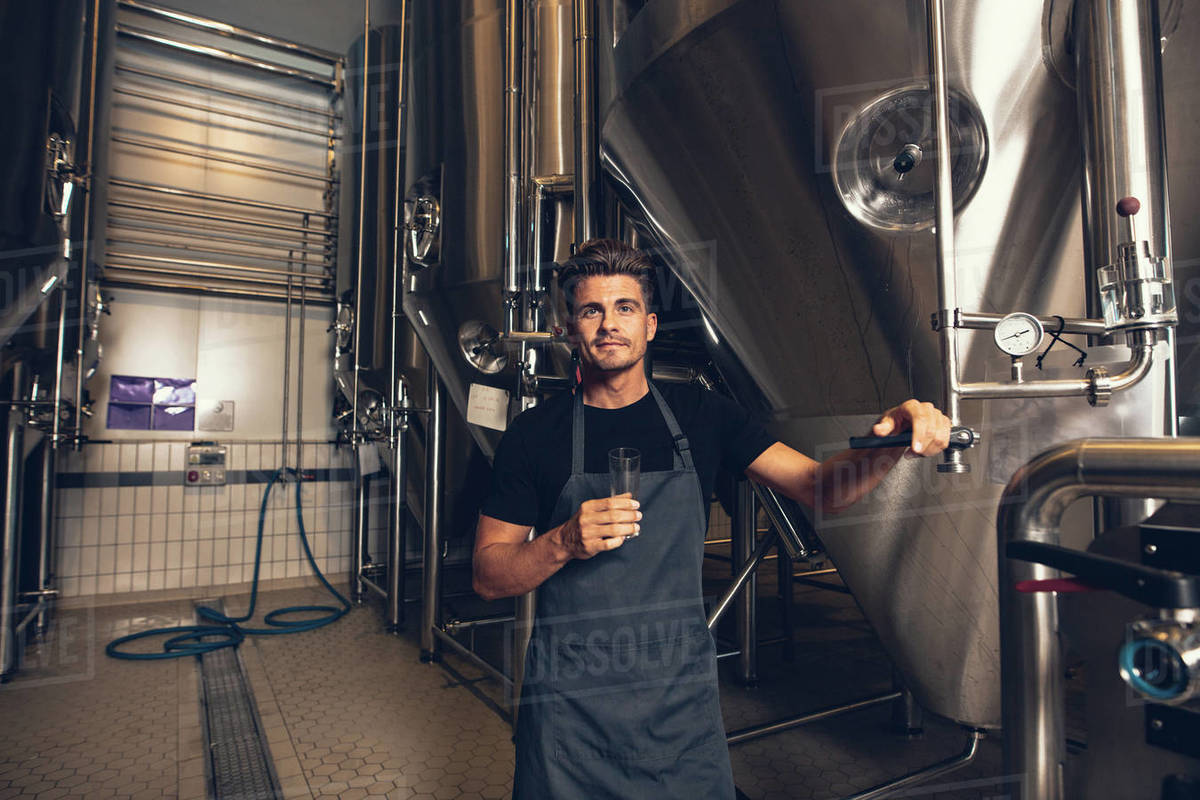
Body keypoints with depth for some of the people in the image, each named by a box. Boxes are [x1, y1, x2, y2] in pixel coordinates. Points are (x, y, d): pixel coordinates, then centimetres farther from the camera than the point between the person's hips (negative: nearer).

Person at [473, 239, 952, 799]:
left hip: (682, 695, 2)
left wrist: (895, 439, -22)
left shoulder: (701, 415, 0)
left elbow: (820, 488, -4)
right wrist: (565, 543, -23)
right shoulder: (535, 434, -6)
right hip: (570, 705, -1)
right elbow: (488, 577, -4)